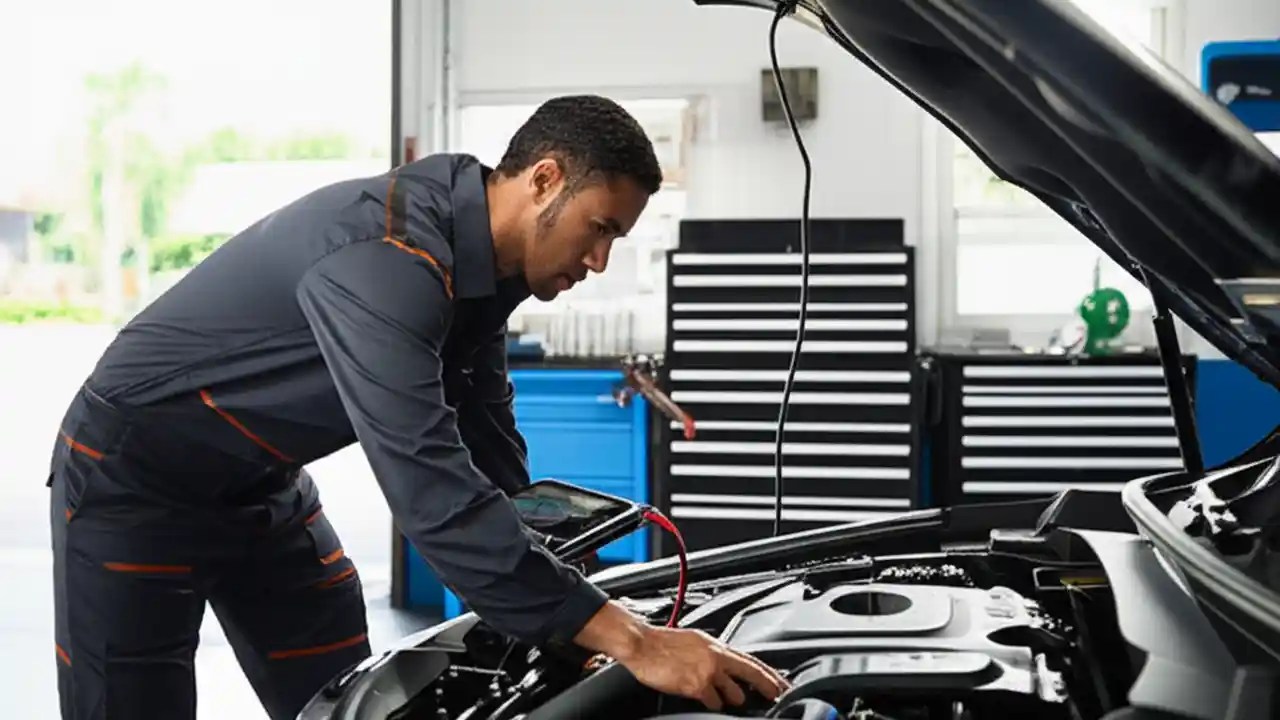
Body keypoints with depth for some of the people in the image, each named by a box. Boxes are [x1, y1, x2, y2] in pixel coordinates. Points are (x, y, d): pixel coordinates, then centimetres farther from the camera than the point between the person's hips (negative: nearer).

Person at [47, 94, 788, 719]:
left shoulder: (480, 266, -5)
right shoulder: (387, 258, -34)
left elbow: (491, 464, 2)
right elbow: (433, 494, -42)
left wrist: (571, 620, -5)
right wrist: (631, 640, -42)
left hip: (263, 484, 9)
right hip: (135, 475, -8)